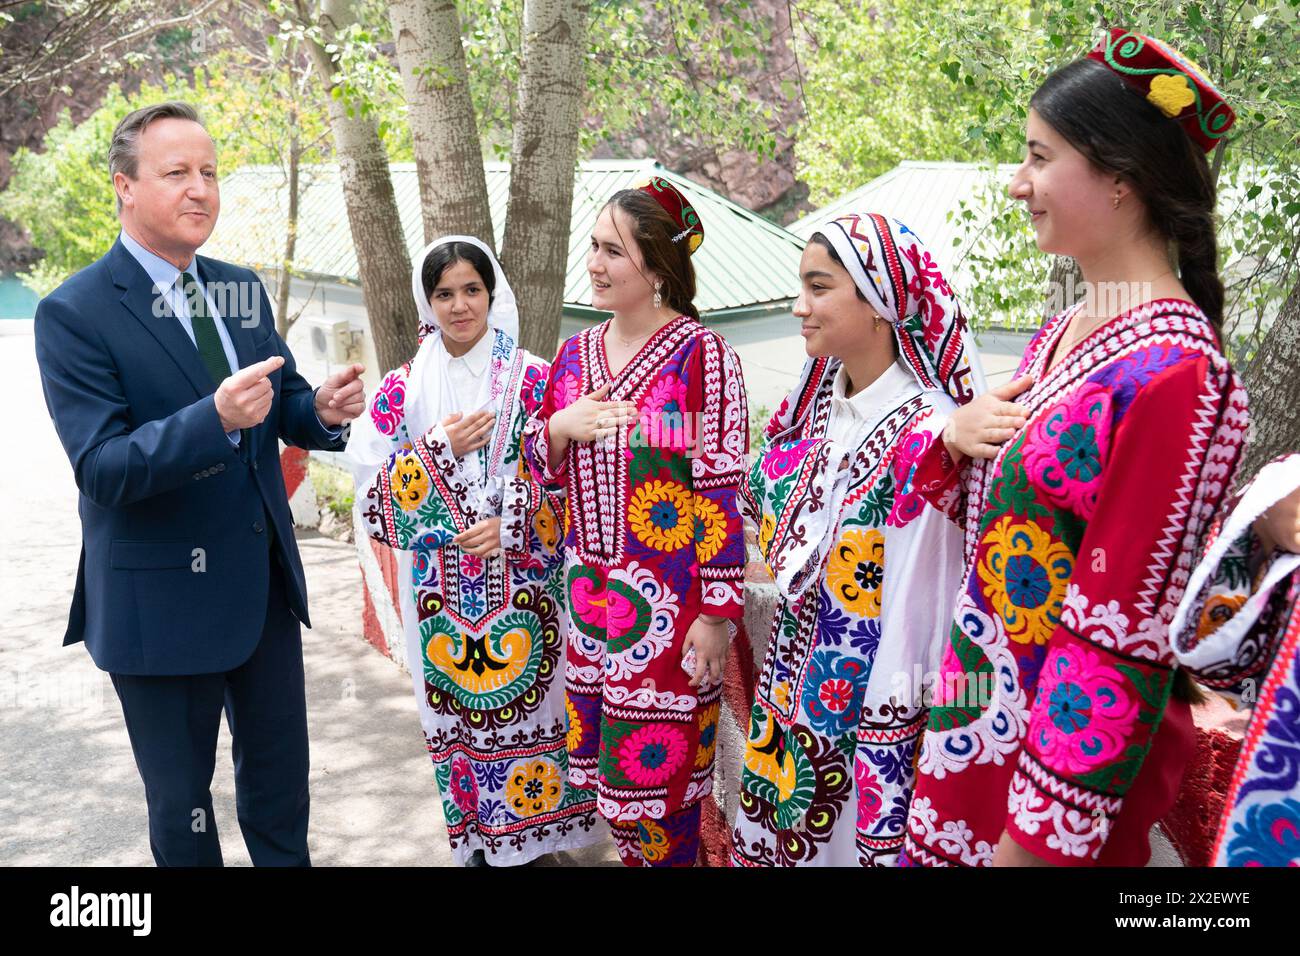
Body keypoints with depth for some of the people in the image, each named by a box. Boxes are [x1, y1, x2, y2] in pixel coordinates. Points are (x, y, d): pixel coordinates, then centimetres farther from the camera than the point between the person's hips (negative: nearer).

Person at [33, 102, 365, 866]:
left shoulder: (243, 291, 5)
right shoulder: (75, 314, -14)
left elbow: (285, 406, 9)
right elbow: (100, 468, -20)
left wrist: (323, 410, -16)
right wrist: (215, 418, -36)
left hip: (266, 582, 5)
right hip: (162, 600, -5)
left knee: (282, 774, 19)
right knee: (181, 802, 15)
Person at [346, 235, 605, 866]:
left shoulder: (534, 380, -2)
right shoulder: (402, 390, 3)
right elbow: (375, 494, -1)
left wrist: (510, 526, -16)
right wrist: (439, 450, -15)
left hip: (525, 587, -1)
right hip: (443, 590, 2)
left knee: (528, 702, 5)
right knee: (458, 713, 8)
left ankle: (532, 830, 26)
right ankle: (476, 839, 27)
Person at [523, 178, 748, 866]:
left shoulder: (701, 355, -11)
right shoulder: (575, 354, 8)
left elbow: (723, 491, -13)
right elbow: (542, 467, 15)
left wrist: (715, 612, -14)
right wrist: (560, 427, -7)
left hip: (667, 602, -6)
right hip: (589, 594, 6)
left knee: (656, 768, 3)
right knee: (600, 755, 15)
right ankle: (632, 853, 37)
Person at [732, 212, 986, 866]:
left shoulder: (924, 435, -21)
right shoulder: (818, 404, 4)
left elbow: (916, 613, -20)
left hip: (867, 706, -7)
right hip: (790, 685, 7)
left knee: (849, 840, 10)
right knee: (773, 840, 19)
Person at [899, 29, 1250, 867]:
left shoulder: (1173, 374, -22)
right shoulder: (1064, 333, 4)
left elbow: (1119, 634, -22)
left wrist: (1039, 832, -18)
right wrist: (957, 437, -7)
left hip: (1068, 742, -7)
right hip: (978, 702, 8)